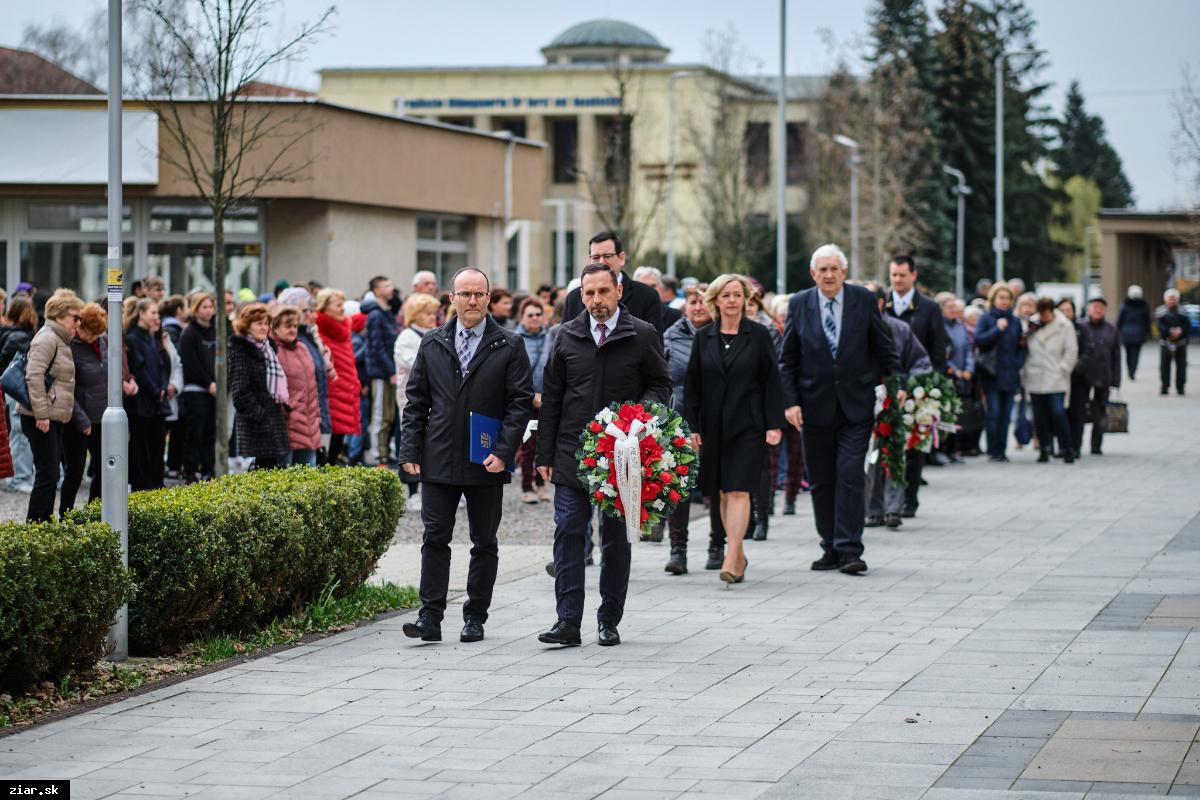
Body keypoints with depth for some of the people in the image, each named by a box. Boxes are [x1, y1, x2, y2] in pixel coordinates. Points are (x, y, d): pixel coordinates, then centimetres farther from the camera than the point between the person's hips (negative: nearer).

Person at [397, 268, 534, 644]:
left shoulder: (509, 346, 1)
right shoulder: (432, 344, 8)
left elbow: (521, 402, -3)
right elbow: (416, 401, 9)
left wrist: (503, 451, -12)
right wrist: (410, 452, 0)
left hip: (486, 465, -1)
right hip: (439, 461, 1)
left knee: (484, 543, 6)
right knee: (435, 539, -2)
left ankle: (475, 618, 14)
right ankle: (430, 616, -2)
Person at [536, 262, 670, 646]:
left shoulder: (643, 335, -1)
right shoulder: (567, 336, 6)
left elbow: (660, 384, 6)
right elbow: (551, 397, 9)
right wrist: (545, 454, 6)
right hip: (571, 453, 1)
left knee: (616, 538, 5)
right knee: (568, 533, -5)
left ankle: (609, 621, 13)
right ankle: (568, 621, -4)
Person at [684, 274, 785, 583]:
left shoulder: (759, 335, 0)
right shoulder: (704, 337, 7)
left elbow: (772, 381, -1)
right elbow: (693, 384, 9)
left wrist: (774, 425, -7)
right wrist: (692, 426, 3)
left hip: (748, 426, -4)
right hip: (713, 426, 4)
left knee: (738, 491, -12)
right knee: (723, 493, 8)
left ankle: (731, 560, -18)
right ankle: (739, 555, 19)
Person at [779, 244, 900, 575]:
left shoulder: (864, 300, 0)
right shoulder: (799, 305, 2)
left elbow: (885, 349, 6)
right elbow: (787, 360, 5)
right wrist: (791, 402, -3)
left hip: (855, 406, -2)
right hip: (815, 407, 2)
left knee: (850, 475, -9)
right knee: (821, 481, 6)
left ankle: (850, 551, -9)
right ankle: (831, 548, 16)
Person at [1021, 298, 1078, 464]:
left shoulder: (1064, 325, -2)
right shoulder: (1032, 324, 6)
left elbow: (1071, 350, -2)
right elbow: (1025, 347, 13)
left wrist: (1063, 369, -6)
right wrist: (1025, 371, 7)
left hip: (1055, 380, -4)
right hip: (1035, 378, 4)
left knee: (1058, 412, -12)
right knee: (1039, 416, 6)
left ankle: (1067, 449, -5)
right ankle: (1044, 449, 16)